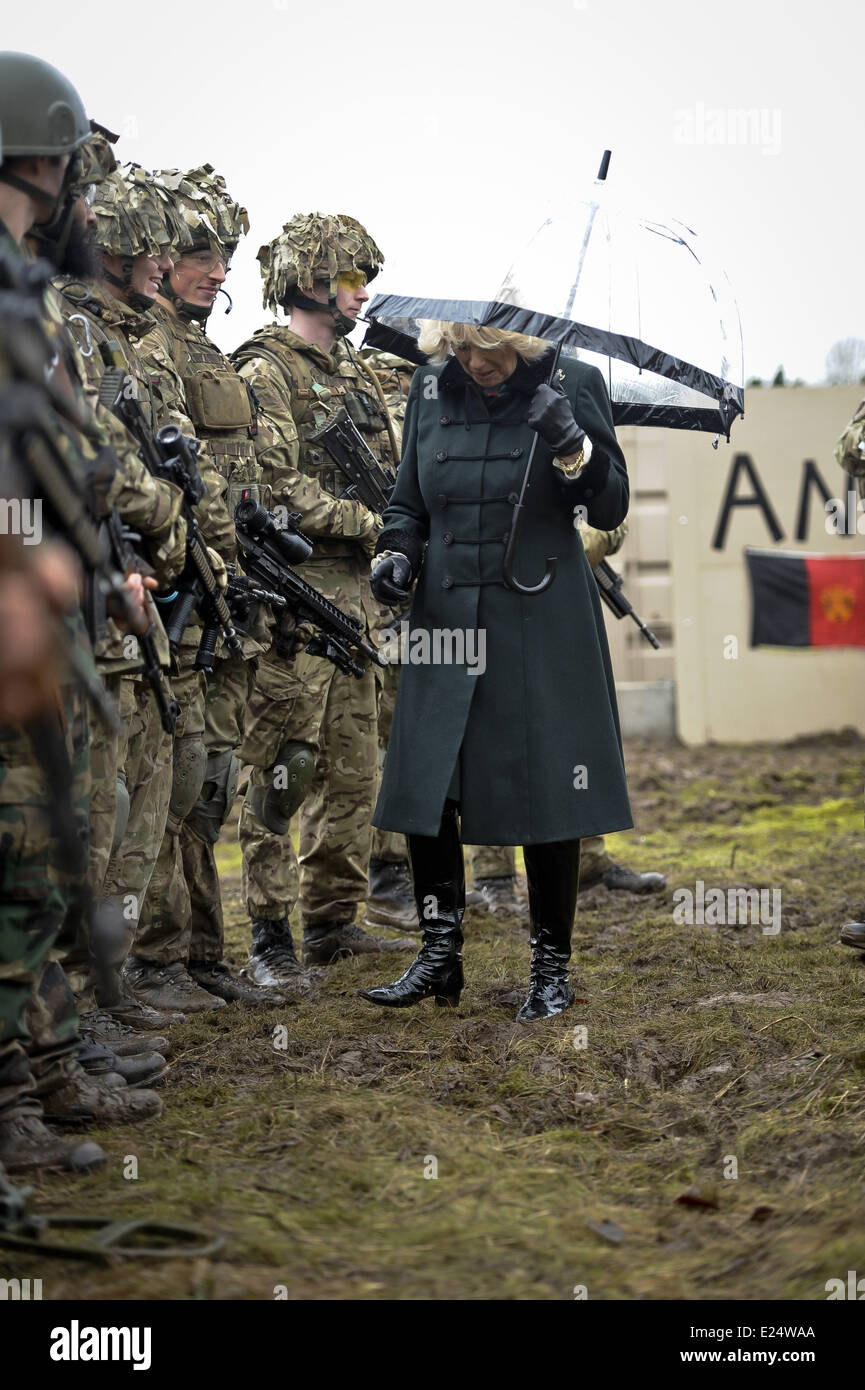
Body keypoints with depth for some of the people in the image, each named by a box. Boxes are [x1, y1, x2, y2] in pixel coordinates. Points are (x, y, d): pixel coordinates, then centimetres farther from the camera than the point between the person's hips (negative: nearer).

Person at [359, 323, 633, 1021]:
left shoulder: (572, 384, -4)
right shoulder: (431, 387, 5)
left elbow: (611, 509, -5)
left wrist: (571, 446, -22)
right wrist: (396, 553, -3)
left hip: (542, 622, -3)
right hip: (446, 616, 3)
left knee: (545, 791, 1)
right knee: (423, 786, 2)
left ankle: (552, 965, 15)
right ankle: (440, 956, 17)